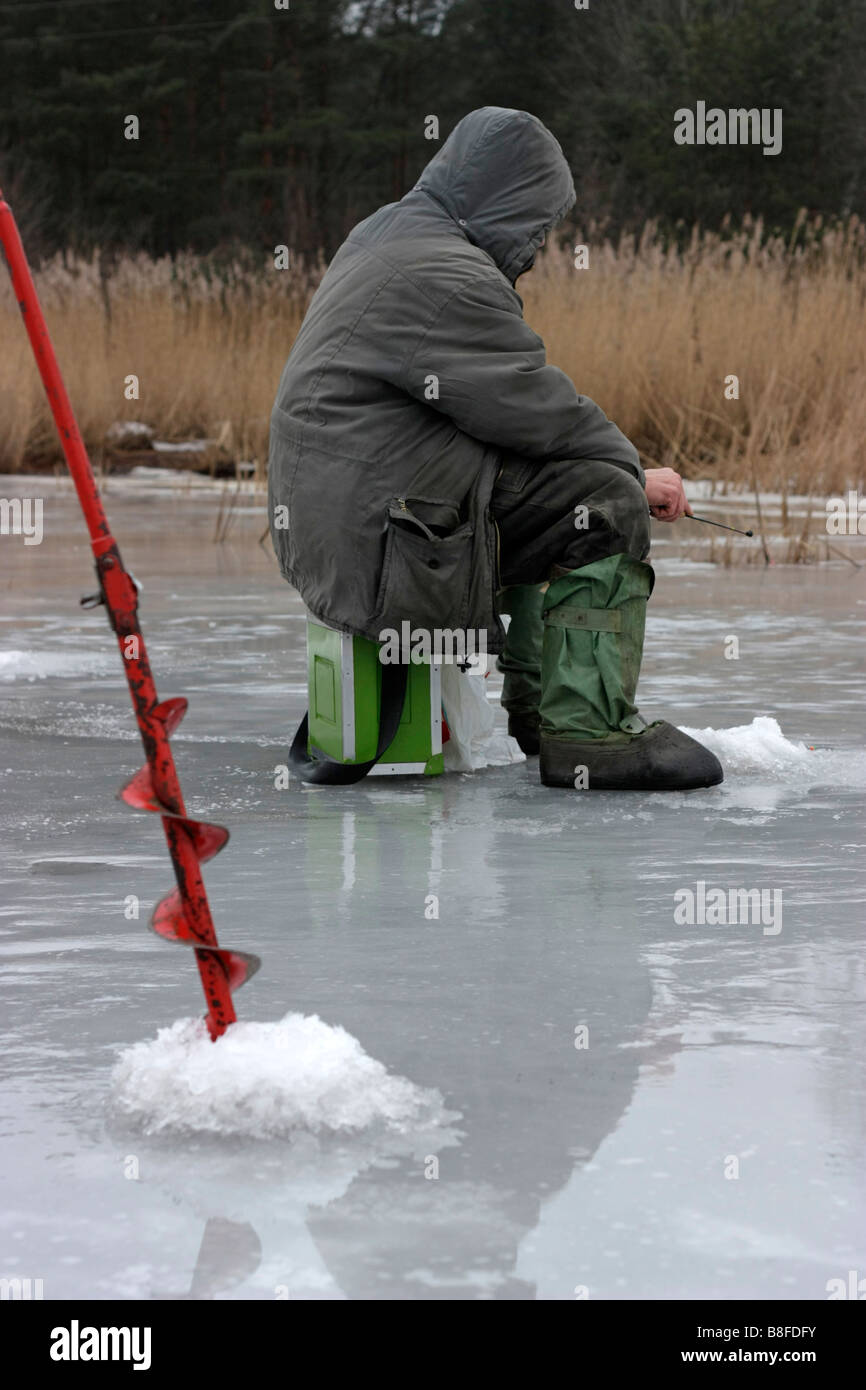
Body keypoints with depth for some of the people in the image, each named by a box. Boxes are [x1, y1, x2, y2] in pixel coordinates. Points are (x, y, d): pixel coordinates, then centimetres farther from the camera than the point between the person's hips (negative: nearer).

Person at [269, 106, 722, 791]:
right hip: (380, 560, -11)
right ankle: (589, 732, -10)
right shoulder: (448, 281, -18)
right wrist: (639, 472, 2)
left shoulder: (383, 234, 16)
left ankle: (537, 704, 30)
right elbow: (543, 412, -15)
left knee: (545, 490, 25)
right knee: (605, 497, -10)